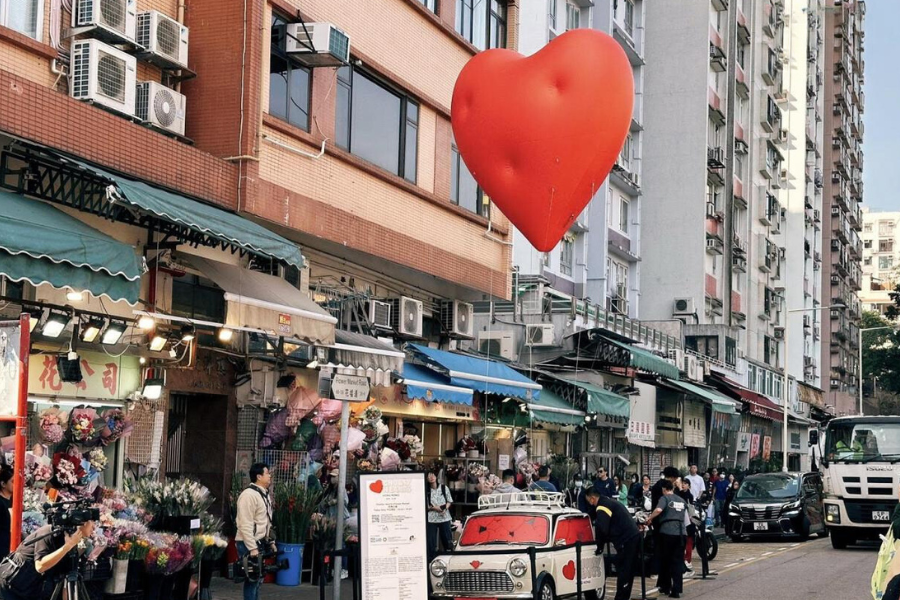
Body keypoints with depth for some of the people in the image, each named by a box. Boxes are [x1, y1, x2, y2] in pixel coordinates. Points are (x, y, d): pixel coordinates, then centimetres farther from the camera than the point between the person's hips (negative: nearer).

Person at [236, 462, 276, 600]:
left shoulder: (264, 494, 13)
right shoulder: (249, 495, -18)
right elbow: (245, 524, -22)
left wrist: (271, 541, 17)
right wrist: (252, 548, -23)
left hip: (260, 542, 10)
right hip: (249, 544, -10)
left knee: (258, 578, 13)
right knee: (252, 578, -7)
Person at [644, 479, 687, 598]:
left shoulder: (664, 498, 0)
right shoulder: (681, 500, 18)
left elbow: (658, 509, -18)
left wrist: (650, 518, -5)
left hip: (667, 532, -4)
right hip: (681, 532, 4)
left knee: (665, 560, 12)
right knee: (678, 562, 5)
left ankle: (666, 587, 20)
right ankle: (676, 590, -1)